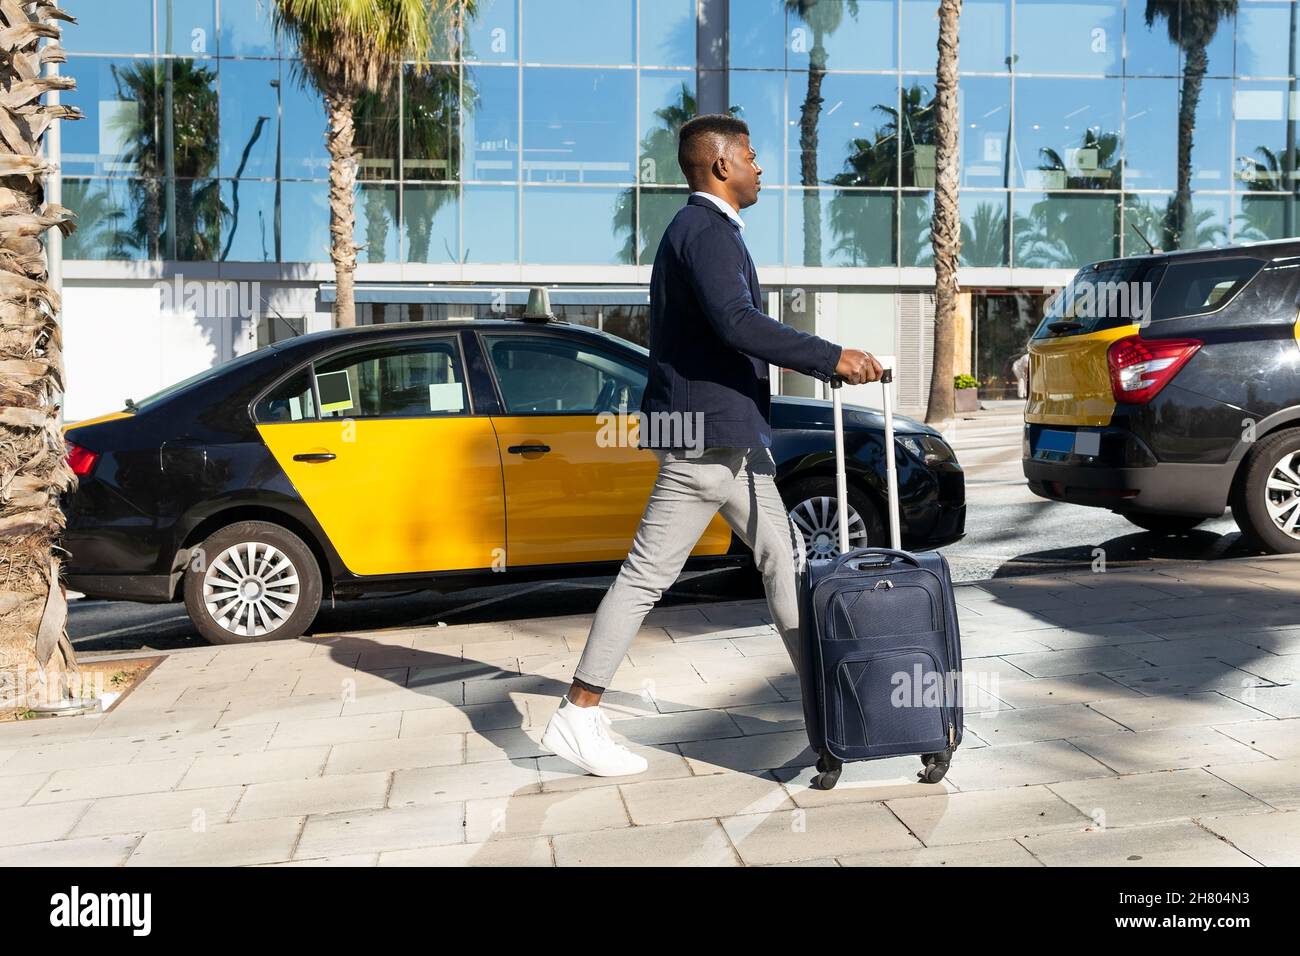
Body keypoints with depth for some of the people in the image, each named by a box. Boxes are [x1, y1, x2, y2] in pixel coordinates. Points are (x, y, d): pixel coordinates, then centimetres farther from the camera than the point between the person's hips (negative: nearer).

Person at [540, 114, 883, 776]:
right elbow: (737, 322, -29)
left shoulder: (706, 231, 21)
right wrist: (832, 359, -27)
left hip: (733, 434, 11)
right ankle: (578, 717, 2)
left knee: (784, 558, 14)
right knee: (648, 573, -6)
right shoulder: (706, 231, -13)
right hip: (707, 431, -11)